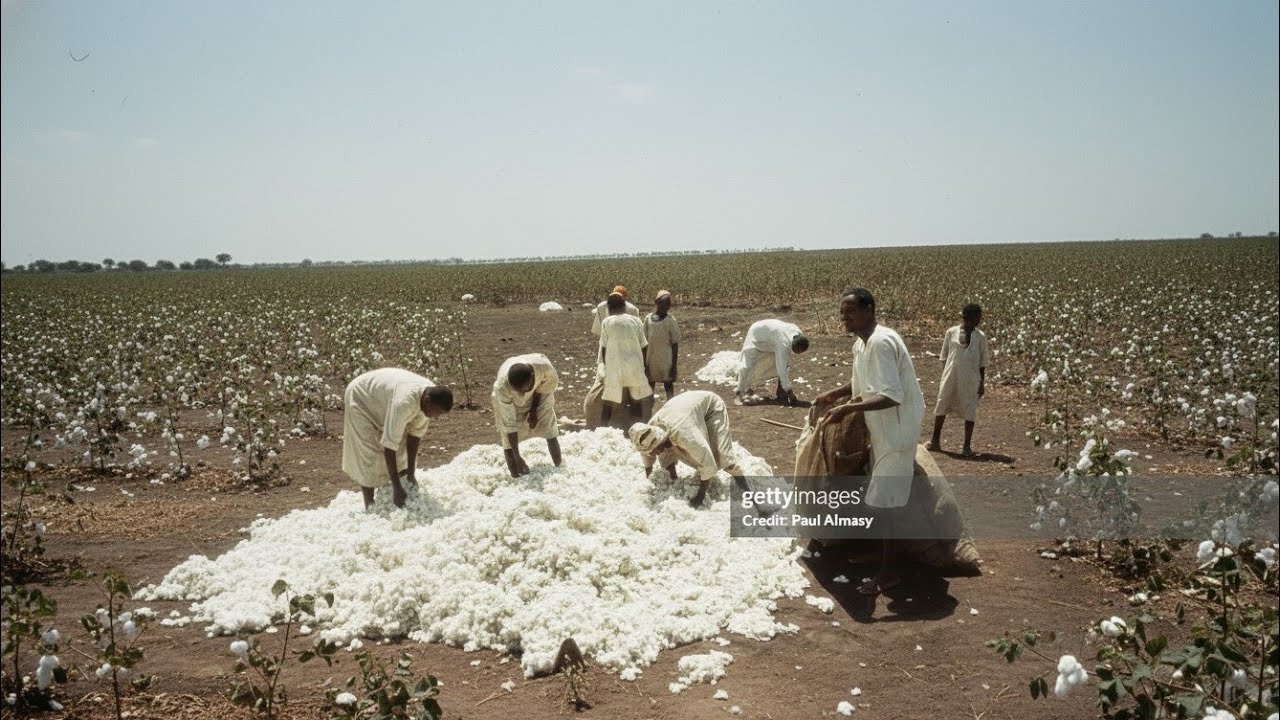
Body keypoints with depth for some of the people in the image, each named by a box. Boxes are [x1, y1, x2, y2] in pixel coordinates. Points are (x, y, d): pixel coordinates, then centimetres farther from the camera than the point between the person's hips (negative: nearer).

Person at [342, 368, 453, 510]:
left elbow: (415, 434, -10)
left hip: (381, 399, 7)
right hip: (360, 398, -7)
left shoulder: (432, 395, -21)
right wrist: (396, 487, -37)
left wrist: (410, 474, -7)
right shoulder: (404, 402, -44)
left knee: (401, 450, 3)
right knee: (369, 455, -12)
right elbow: (389, 445, -41)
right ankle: (369, 508, -3)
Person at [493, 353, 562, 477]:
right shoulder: (502, 388, -41)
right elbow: (509, 423, -32)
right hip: (510, 402, -1)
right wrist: (517, 456, -28)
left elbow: (550, 383, -13)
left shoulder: (544, 366, -40)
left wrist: (534, 410, -11)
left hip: (539, 394, 2)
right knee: (509, 443, -8)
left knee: (551, 434, 0)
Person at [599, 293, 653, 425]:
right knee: (647, 400, 12)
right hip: (634, 367, 0)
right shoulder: (636, 321, 4)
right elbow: (644, 347, 8)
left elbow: (604, 349, 5)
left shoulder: (606, 322, 2)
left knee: (608, 402, 10)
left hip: (614, 369, 1)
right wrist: (643, 366, 21)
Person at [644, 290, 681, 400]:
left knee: (668, 385, 3)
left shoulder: (671, 321, -8)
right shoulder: (648, 318, 2)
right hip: (651, 360, 4)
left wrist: (674, 365, -8)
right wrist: (644, 362, 6)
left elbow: (675, 344, -6)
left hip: (666, 360, -4)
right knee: (649, 386, 11)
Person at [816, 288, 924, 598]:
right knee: (879, 497, 19)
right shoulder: (861, 343, 7)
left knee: (883, 500, -6)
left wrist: (847, 408, -30)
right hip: (882, 429, 10)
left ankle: (889, 571, 4)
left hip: (896, 431, -10)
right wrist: (833, 394, 7)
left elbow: (892, 396, -30)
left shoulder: (881, 342, -24)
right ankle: (880, 554, 33)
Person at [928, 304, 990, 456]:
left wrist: (982, 383, 3)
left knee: (969, 411, 3)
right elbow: (944, 356, 6)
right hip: (950, 377, 1)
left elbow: (983, 362, 4)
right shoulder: (951, 332, -3)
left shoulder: (980, 337, -2)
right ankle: (935, 441, 24)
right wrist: (943, 377, 5)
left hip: (970, 380, 0)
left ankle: (967, 446, 15)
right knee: (941, 407, 9)